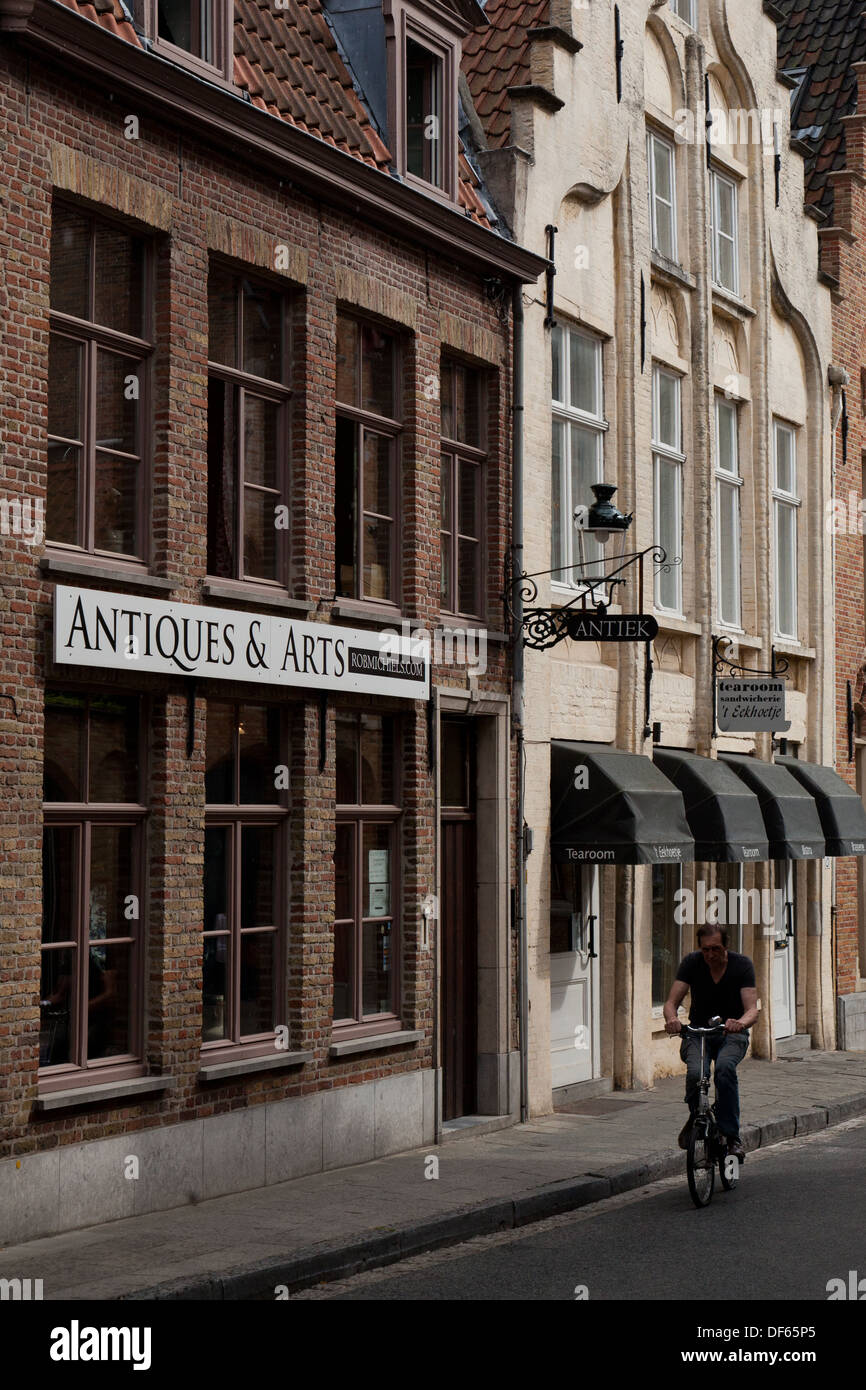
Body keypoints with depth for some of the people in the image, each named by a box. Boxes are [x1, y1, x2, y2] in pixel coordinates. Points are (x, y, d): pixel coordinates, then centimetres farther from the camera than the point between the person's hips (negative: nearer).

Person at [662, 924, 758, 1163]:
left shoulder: (742, 965, -11)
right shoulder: (691, 962, -7)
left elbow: (752, 1009, -19)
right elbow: (671, 1002, -11)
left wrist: (740, 1023, -43)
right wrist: (671, 1018, -36)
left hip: (732, 1034, -1)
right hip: (698, 1032, 1)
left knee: (725, 1067, -35)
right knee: (695, 1072, -31)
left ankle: (732, 1136, -26)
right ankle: (695, 1117, 1)